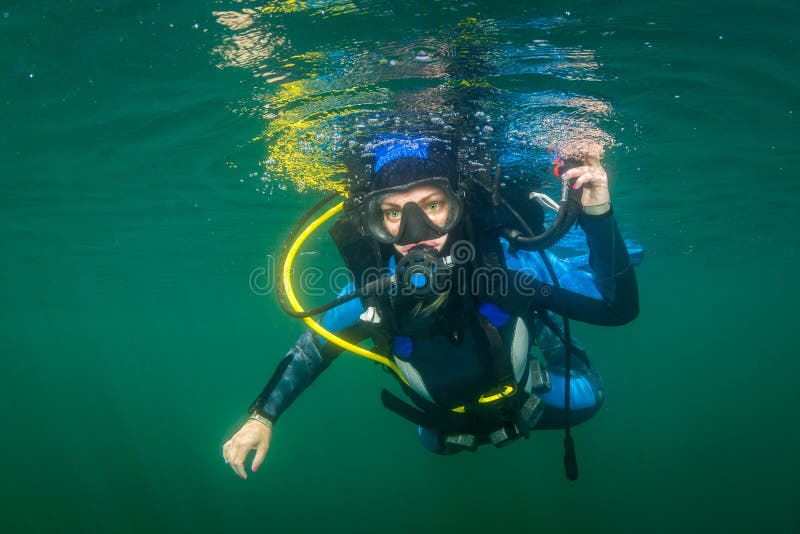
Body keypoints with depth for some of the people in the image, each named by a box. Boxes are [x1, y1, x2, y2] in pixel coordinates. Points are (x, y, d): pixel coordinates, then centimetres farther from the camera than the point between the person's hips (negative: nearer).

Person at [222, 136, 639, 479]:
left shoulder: (510, 260, -39)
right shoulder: (373, 293, -35)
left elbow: (618, 307, -34)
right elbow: (314, 347, -14)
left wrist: (597, 216, -48)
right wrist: (262, 415, -21)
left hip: (529, 397, -1)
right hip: (448, 422, 2)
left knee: (585, 400, 25)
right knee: (435, 440, 34)